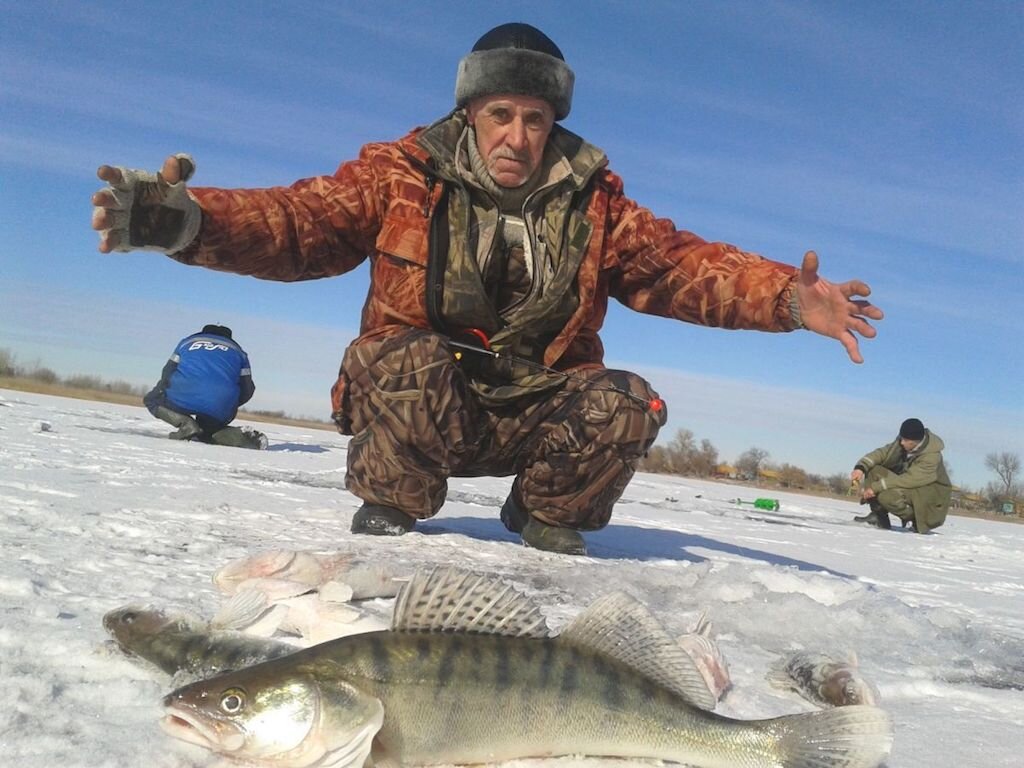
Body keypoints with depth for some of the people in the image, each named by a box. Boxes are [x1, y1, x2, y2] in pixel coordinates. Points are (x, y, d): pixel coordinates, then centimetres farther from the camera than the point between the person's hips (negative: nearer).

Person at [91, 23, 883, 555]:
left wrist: (786, 297, -25)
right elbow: (299, 222, -16)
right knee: (416, 359, -35)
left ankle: (546, 514, 8)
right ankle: (388, 507, -5)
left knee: (629, 403, -22)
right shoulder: (404, 174, -8)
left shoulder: (592, 198, -1)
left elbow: (677, 264, -9)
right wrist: (186, 220, -34)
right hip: (412, 398, -2)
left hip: (533, 413, 3)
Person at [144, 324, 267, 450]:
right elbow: (247, 390, 20)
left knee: (152, 400, 25)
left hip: (184, 398, -2)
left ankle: (186, 424, -1)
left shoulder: (187, 342, 28)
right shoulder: (237, 351, 28)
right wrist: (229, 407, 36)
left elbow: (167, 373, 24)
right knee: (206, 429, 31)